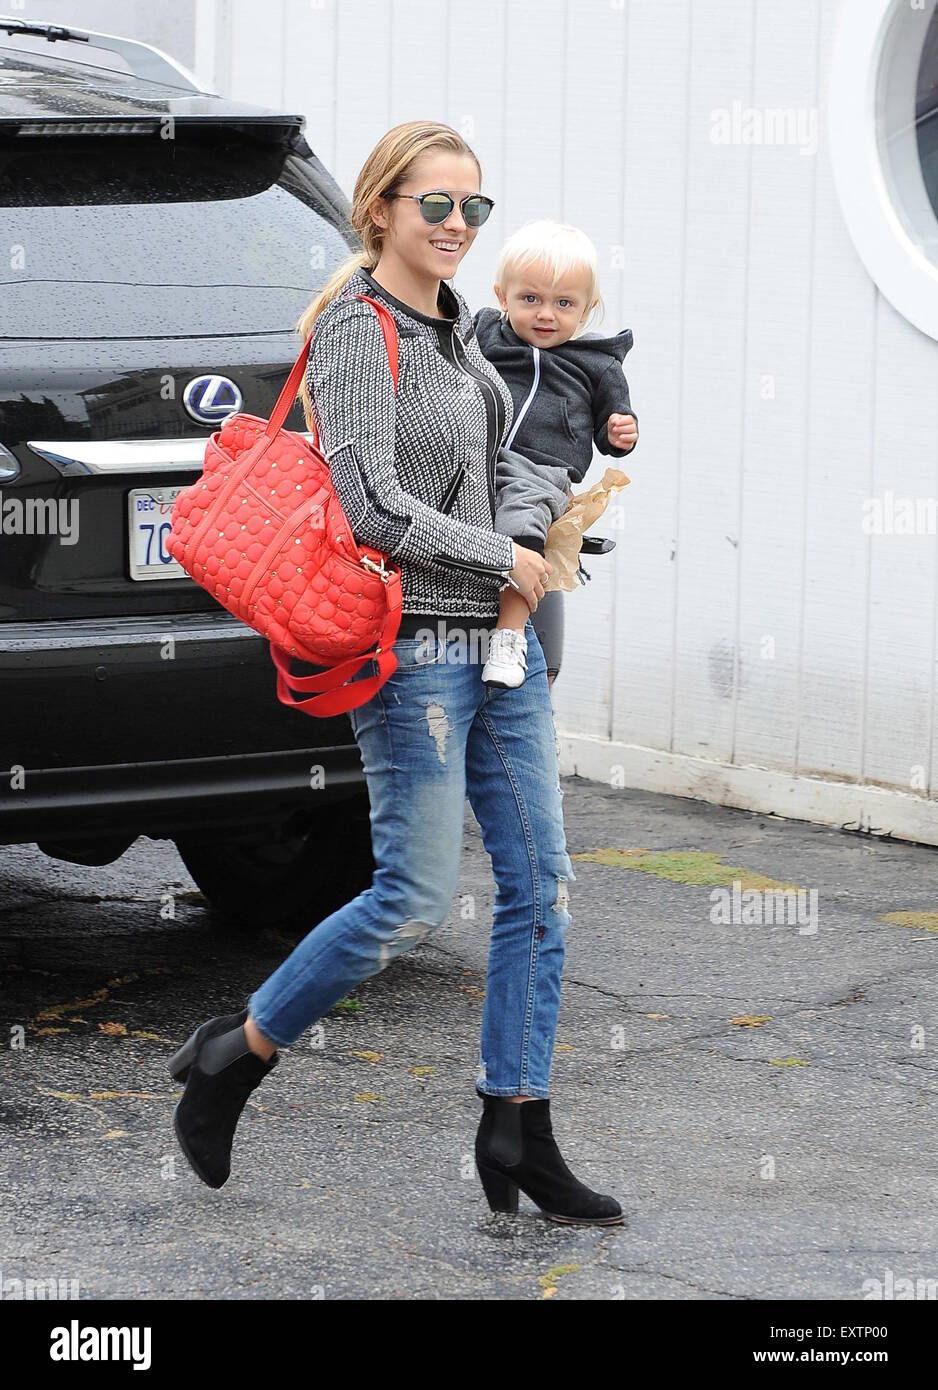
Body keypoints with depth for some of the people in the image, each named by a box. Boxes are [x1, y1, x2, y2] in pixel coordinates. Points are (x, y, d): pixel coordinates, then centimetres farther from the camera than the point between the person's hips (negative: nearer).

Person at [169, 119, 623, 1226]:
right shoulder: (357, 327, -12)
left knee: (539, 882, 6)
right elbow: (372, 506, -20)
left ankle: (517, 1133, 12)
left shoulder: (453, 322, 14)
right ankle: (232, 1057, 11)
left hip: (499, 636, 9)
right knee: (414, 900, -7)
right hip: (415, 641, -9)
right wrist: (505, 560, -12)